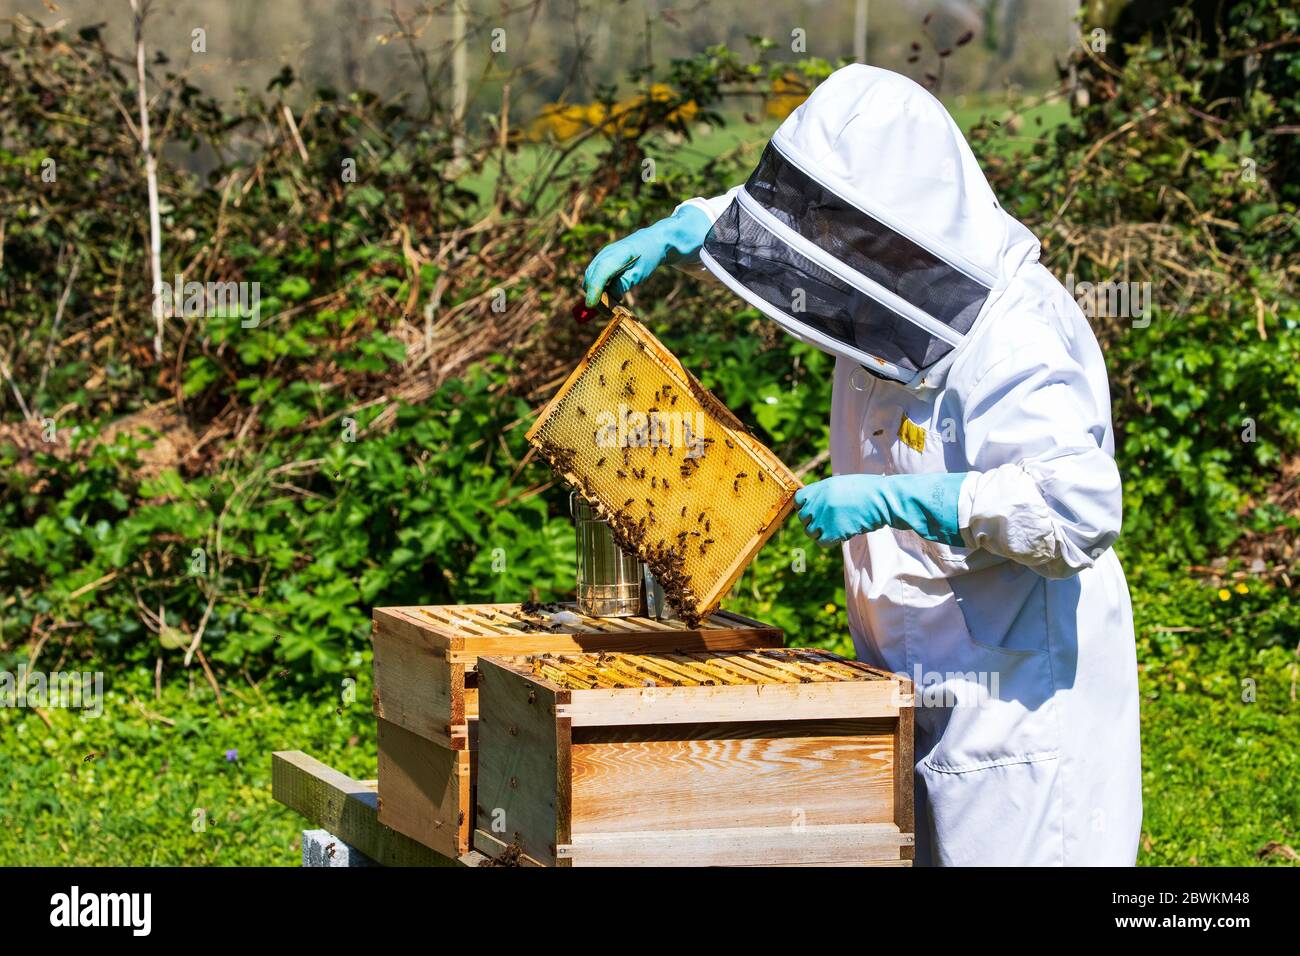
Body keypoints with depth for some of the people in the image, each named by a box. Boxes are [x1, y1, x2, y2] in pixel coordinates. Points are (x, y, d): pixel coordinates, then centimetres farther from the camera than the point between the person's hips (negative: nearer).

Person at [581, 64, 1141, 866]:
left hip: (1016, 705, -9)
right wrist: (679, 233, 8)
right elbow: (776, 211, 25)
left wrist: (896, 499, -31)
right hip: (920, 692, 9)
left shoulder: (1017, 341, -24)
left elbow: (1081, 509, -32)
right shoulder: (906, 282, 4)